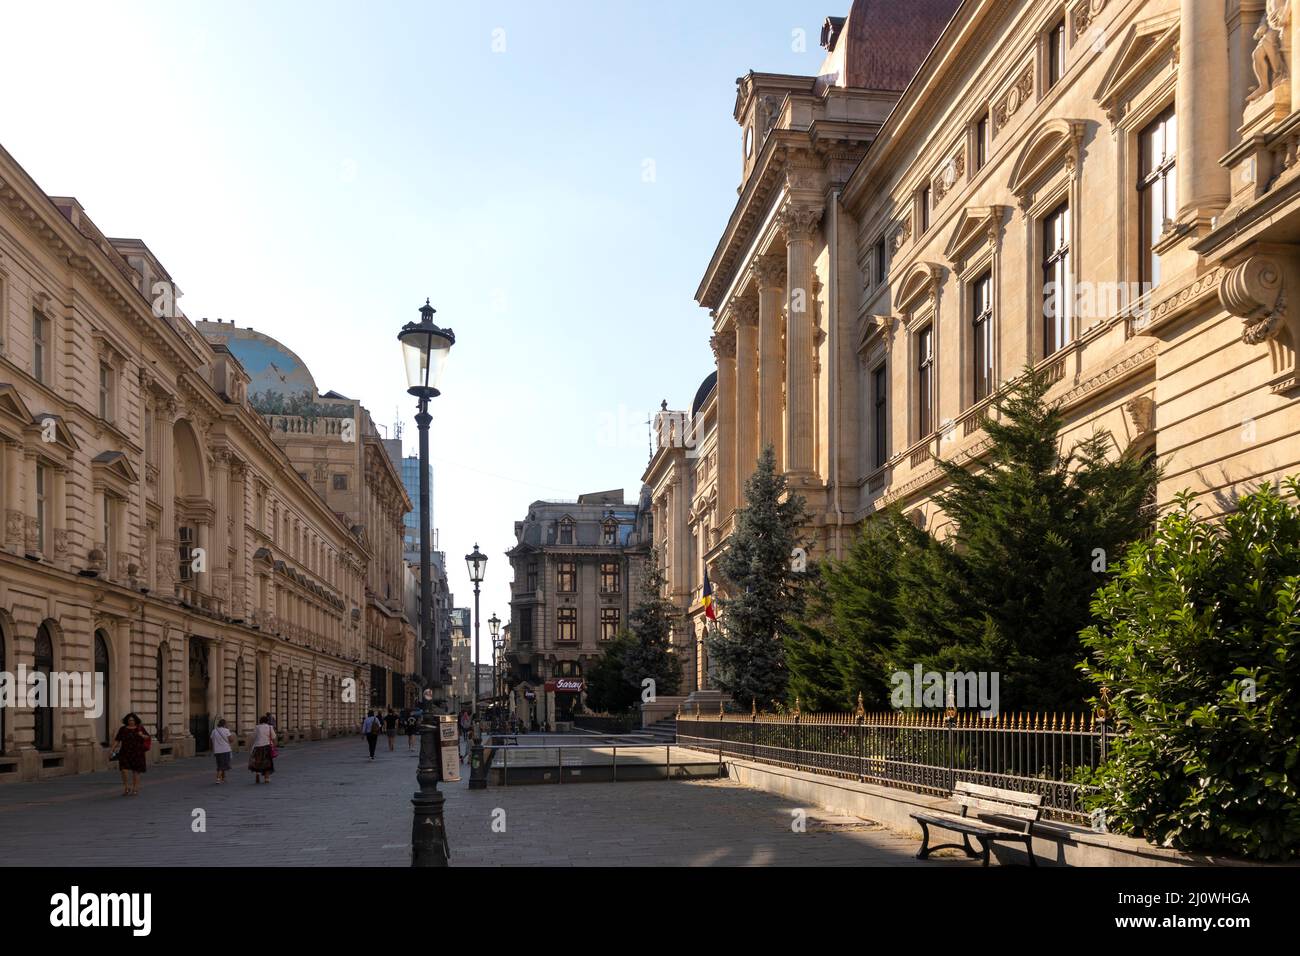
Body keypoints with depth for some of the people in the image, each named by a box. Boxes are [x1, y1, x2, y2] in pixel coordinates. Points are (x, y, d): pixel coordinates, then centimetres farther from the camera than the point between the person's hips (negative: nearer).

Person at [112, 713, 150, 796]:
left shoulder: (140, 728, 3)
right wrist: (114, 748, -6)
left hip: (137, 753, 0)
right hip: (125, 753, 1)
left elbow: (148, 738, 5)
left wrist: (142, 735, -14)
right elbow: (117, 740, 5)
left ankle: (135, 790, 11)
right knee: (124, 770, -12)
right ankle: (126, 788, 6)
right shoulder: (122, 729, 5)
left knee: (136, 771, 2)